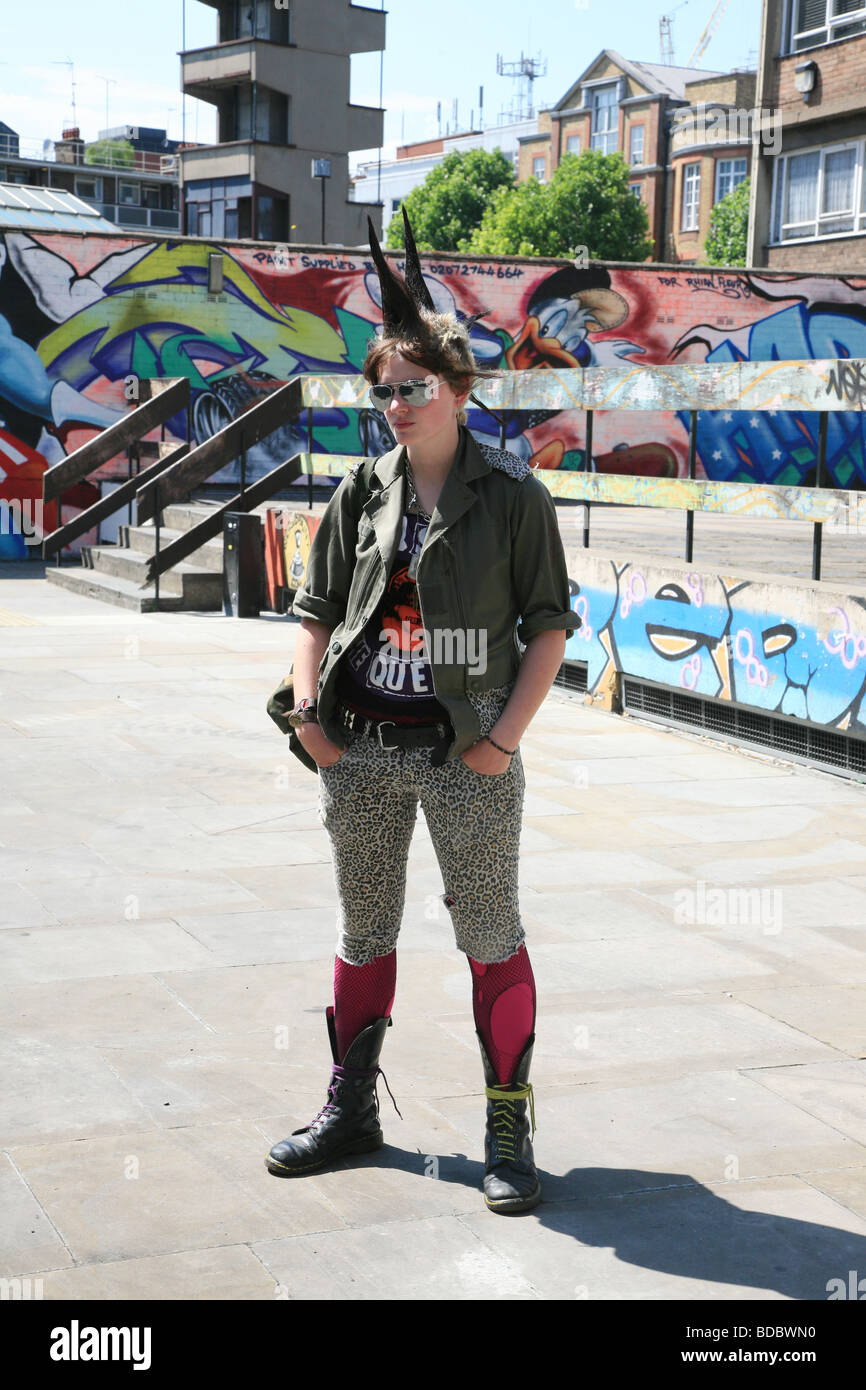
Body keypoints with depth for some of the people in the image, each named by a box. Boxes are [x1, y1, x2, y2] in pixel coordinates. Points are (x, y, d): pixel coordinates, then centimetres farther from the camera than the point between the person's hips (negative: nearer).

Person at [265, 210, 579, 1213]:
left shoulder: (511, 497, -4)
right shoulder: (360, 495, 7)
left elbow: (549, 627, -3)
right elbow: (316, 611, 13)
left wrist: (505, 737, -11)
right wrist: (307, 710, -2)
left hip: (466, 757, -4)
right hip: (360, 753, 4)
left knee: (491, 935, 4)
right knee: (363, 933, 16)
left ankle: (508, 1129, 16)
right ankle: (350, 1109, 31)